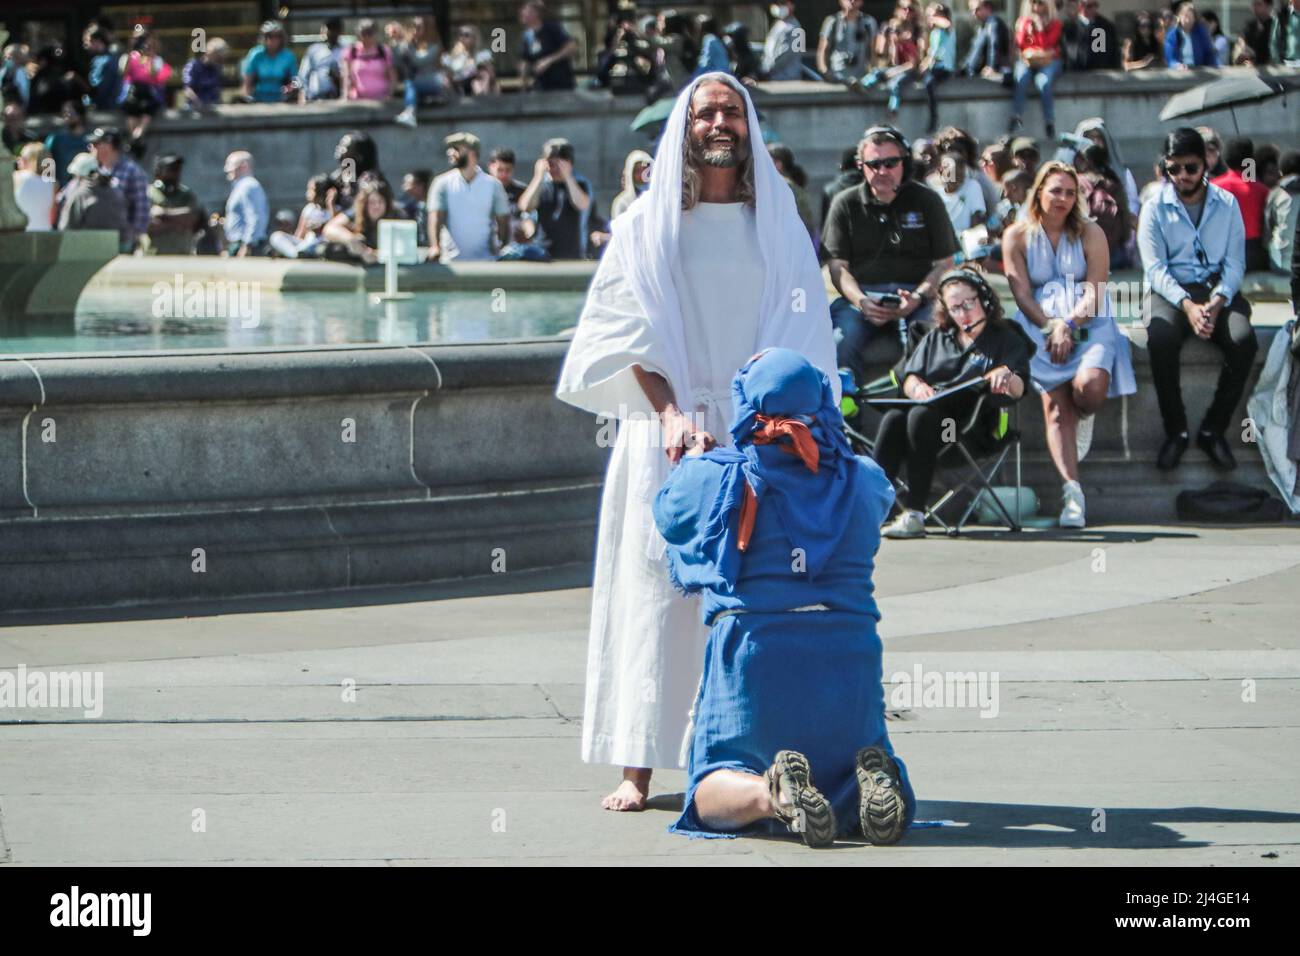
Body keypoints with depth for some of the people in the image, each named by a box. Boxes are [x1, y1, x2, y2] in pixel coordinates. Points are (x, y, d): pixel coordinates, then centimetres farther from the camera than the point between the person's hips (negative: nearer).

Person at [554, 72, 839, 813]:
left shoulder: (780, 228, 11)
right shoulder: (645, 227, 7)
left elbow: (800, 335, 4)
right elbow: (632, 334, -1)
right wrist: (670, 413, -15)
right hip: (666, 434, -1)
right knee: (655, 593, -5)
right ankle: (639, 766, -4)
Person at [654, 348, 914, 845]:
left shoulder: (713, 476, 1)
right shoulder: (862, 483, 9)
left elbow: (667, 511, 23)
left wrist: (694, 456, 44)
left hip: (753, 654, -2)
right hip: (849, 658, 2)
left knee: (710, 797, 8)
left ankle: (767, 793, -27)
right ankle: (874, 785, -17)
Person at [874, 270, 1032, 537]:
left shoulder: (1006, 339, 15)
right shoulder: (935, 339, 29)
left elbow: (1018, 389, 0)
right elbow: (909, 378, 19)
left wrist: (1006, 378, -24)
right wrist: (916, 387, -5)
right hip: (930, 407, 4)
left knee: (921, 416, -35)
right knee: (893, 419, -31)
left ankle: (914, 513, -41)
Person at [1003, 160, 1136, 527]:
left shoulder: (1091, 234, 11)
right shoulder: (1017, 237, 12)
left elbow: (1095, 291, 1)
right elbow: (1022, 294, 4)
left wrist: (1068, 325, -15)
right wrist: (1051, 328, -11)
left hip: (1089, 324, 0)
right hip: (1040, 327, 0)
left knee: (1090, 386, -30)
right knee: (1055, 405, -22)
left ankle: (1084, 419, 9)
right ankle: (1071, 490, -33)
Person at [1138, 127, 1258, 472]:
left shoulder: (1226, 204, 7)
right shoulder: (1155, 209, 3)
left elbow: (1235, 263, 3)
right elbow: (1155, 268, -5)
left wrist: (1217, 302, -17)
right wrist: (1187, 305, -23)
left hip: (1218, 289, 1)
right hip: (1169, 290, -1)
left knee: (1244, 340, -30)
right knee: (1161, 339, -35)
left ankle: (1213, 430, -16)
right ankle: (1175, 431, -19)